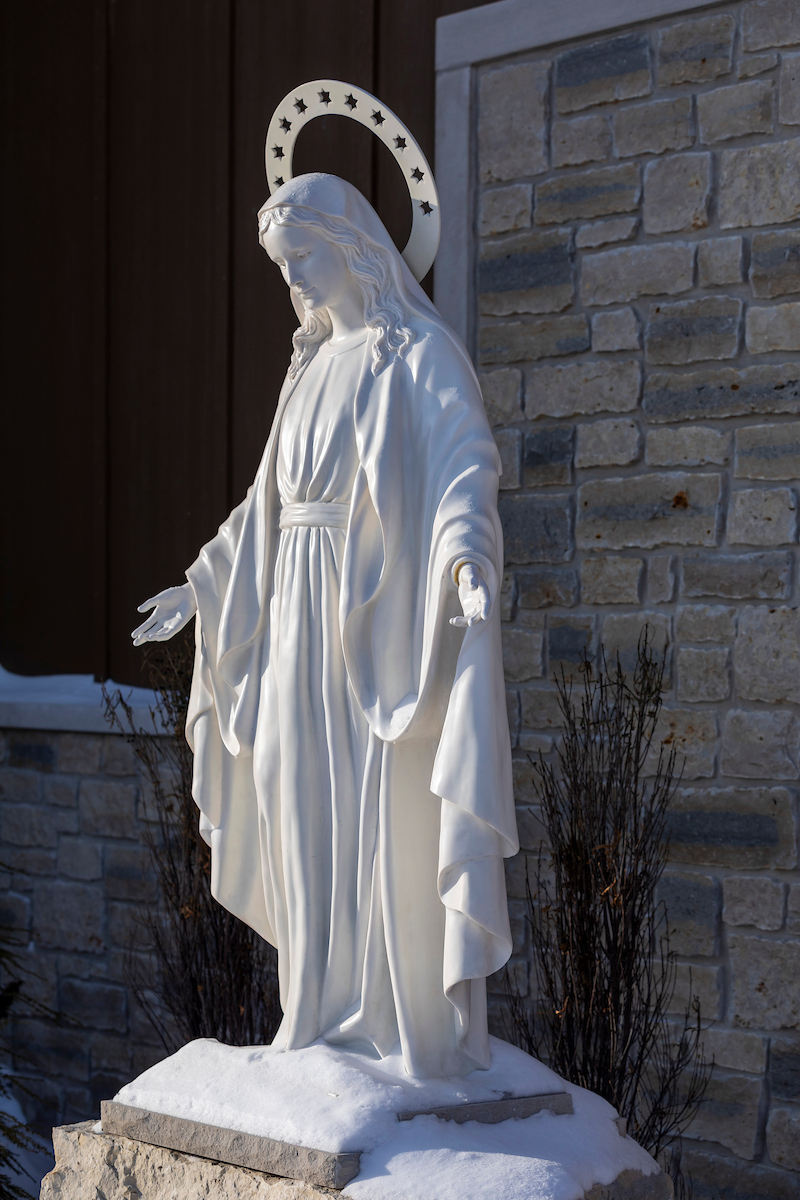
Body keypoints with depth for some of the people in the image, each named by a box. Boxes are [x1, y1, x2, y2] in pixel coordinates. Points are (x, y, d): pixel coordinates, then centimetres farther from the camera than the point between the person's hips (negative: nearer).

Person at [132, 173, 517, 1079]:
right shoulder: (313, 367, 18)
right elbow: (269, 500, 24)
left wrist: (467, 551, -39)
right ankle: (333, 1018, 18)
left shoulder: (422, 352, -5)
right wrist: (202, 587, 26)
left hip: (384, 618, -8)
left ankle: (422, 1029, 3)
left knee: (395, 826, -6)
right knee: (317, 827, 9)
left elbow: (464, 462, -20)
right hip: (306, 627, 8)